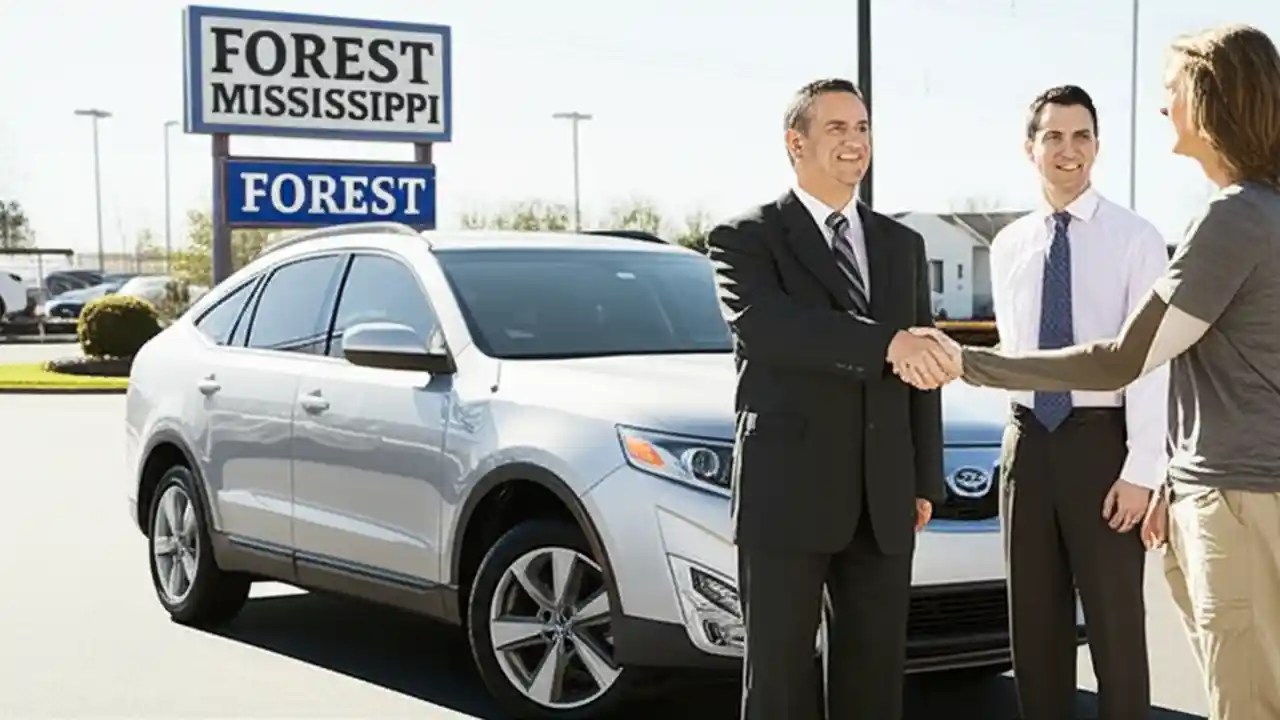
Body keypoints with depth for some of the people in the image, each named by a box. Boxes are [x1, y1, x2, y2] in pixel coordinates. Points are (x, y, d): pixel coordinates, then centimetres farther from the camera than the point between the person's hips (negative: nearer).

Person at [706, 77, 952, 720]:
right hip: (785, 494, -5)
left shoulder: (902, 245, 15)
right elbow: (763, 326, -22)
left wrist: (924, 479, 12)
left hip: (881, 500, 5)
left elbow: (921, 368, 18)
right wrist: (887, 342, -31)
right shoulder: (743, 239, -2)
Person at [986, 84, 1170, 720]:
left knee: (1115, 621, 4)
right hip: (1028, 441, 5)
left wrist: (1141, 470, -16)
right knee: (1035, 621, 12)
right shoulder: (1007, 246, 9)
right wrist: (1027, 427, 14)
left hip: (1101, 439, -5)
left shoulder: (1135, 238, -6)